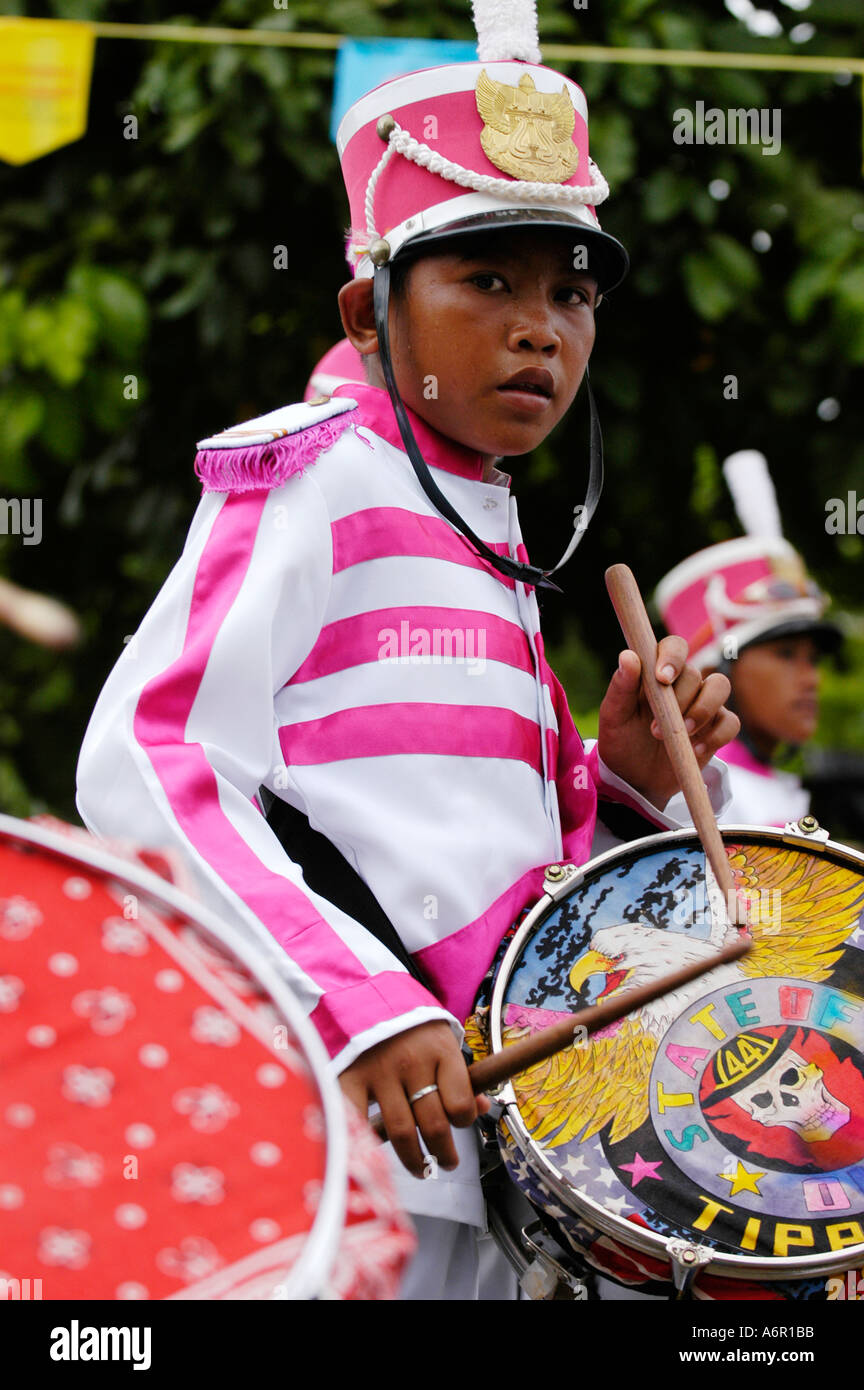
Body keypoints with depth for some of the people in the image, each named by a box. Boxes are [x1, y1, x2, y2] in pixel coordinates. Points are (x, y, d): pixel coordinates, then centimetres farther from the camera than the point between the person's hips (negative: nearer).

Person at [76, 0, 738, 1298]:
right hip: (338, 1142, -8)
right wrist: (360, 1005, -25)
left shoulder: (486, 533, 19)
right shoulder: (324, 474, -6)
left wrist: (620, 773, 4)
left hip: (461, 1126, 8)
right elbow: (145, 763, -18)